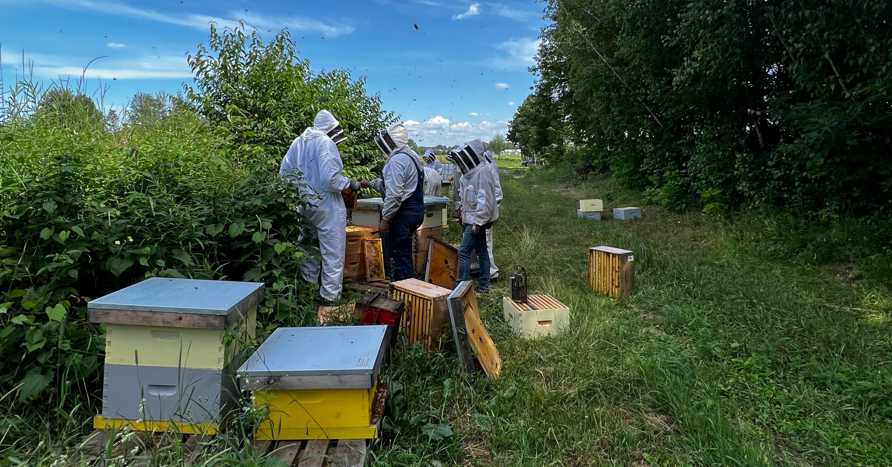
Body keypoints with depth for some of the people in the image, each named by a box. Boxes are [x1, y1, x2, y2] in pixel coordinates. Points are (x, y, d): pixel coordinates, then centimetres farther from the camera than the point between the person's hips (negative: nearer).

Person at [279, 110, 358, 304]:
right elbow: (330, 178, -24)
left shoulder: (298, 142, 8)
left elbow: (284, 173, 11)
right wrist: (348, 186, -9)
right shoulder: (326, 143, -15)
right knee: (333, 251, 4)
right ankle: (329, 295, 10)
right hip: (327, 206, -7)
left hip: (304, 205, 7)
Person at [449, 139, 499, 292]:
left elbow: (485, 200, -22)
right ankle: (483, 285, 23)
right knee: (481, 250, 14)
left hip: (477, 220, -10)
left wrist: (479, 222, -23)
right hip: (471, 219, 10)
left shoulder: (482, 172, -17)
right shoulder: (470, 172, 12)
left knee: (464, 251, -11)